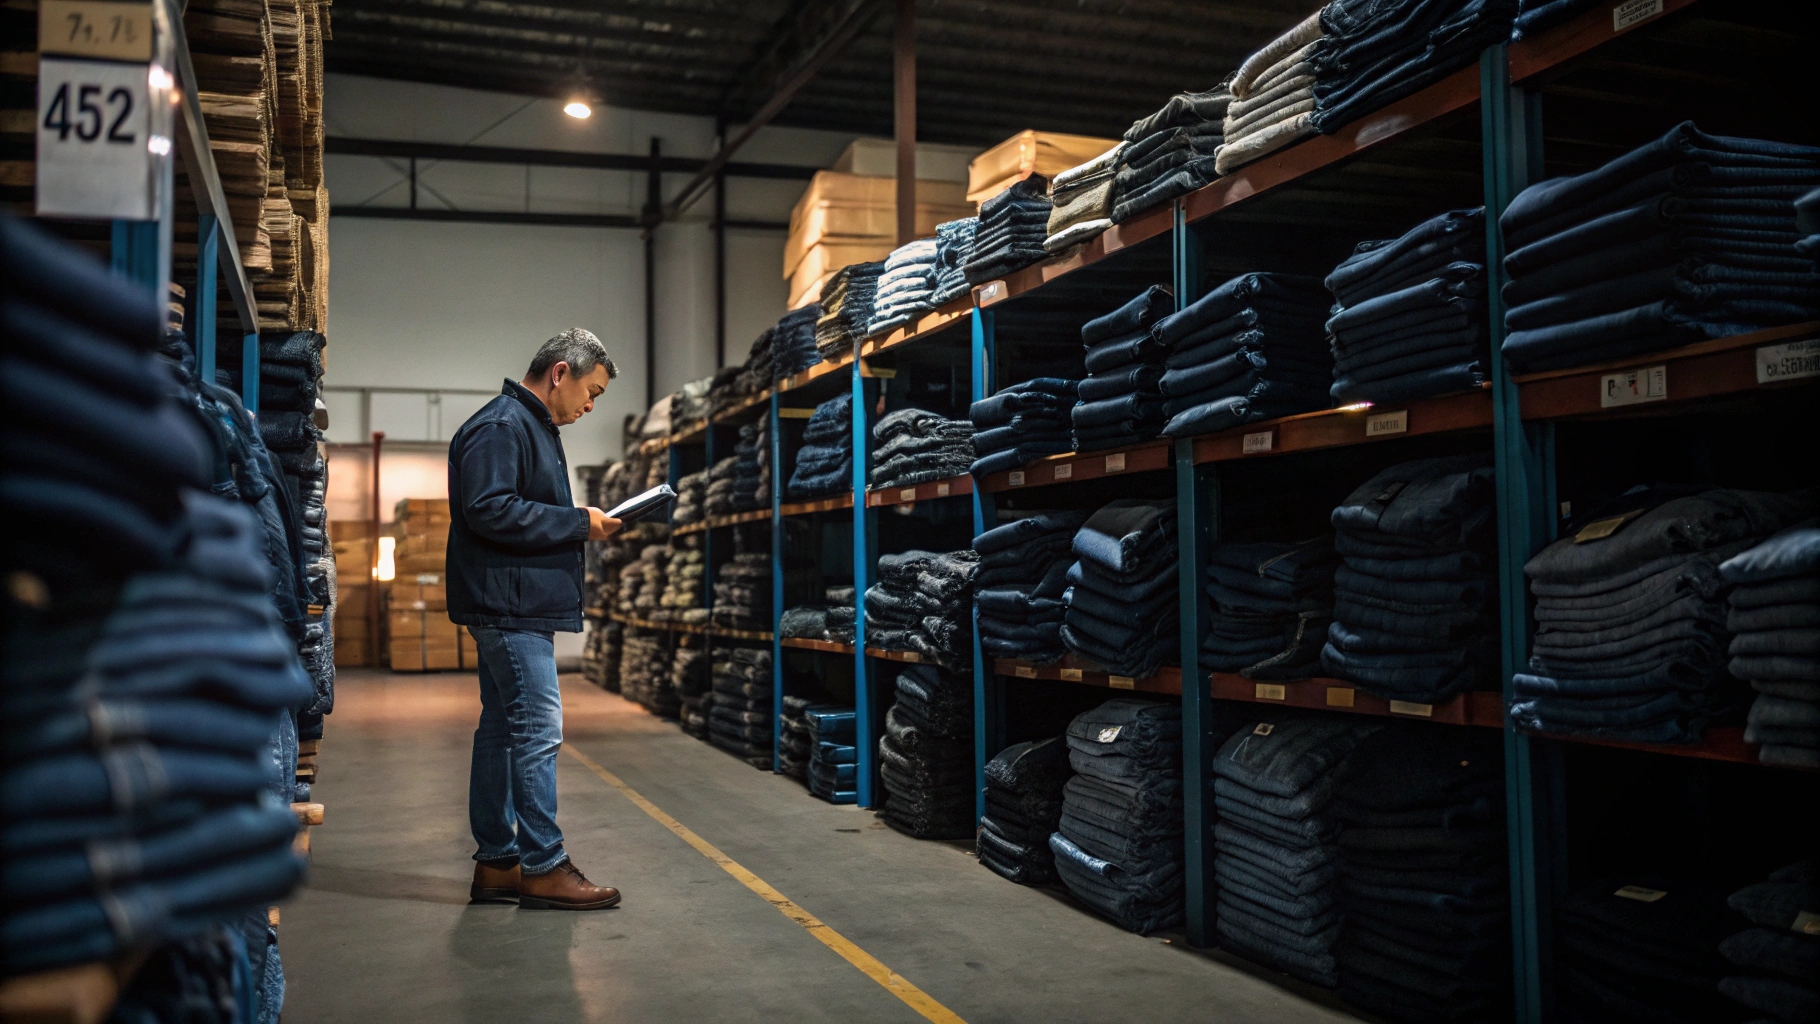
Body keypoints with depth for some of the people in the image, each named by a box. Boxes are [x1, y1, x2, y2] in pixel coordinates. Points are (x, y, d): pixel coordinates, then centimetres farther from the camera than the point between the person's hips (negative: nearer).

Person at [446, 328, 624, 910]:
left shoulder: (532, 426, 22)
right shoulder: (500, 426, -12)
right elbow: (488, 510, -22)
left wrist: (583, 526, 10)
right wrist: (578, 523, -17)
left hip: (516, 607, 11)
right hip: (510, 605, -11)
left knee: (502, 728, 12)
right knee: (539, 729, -9)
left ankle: (496, 862, 18)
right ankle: (543, 868, -4)